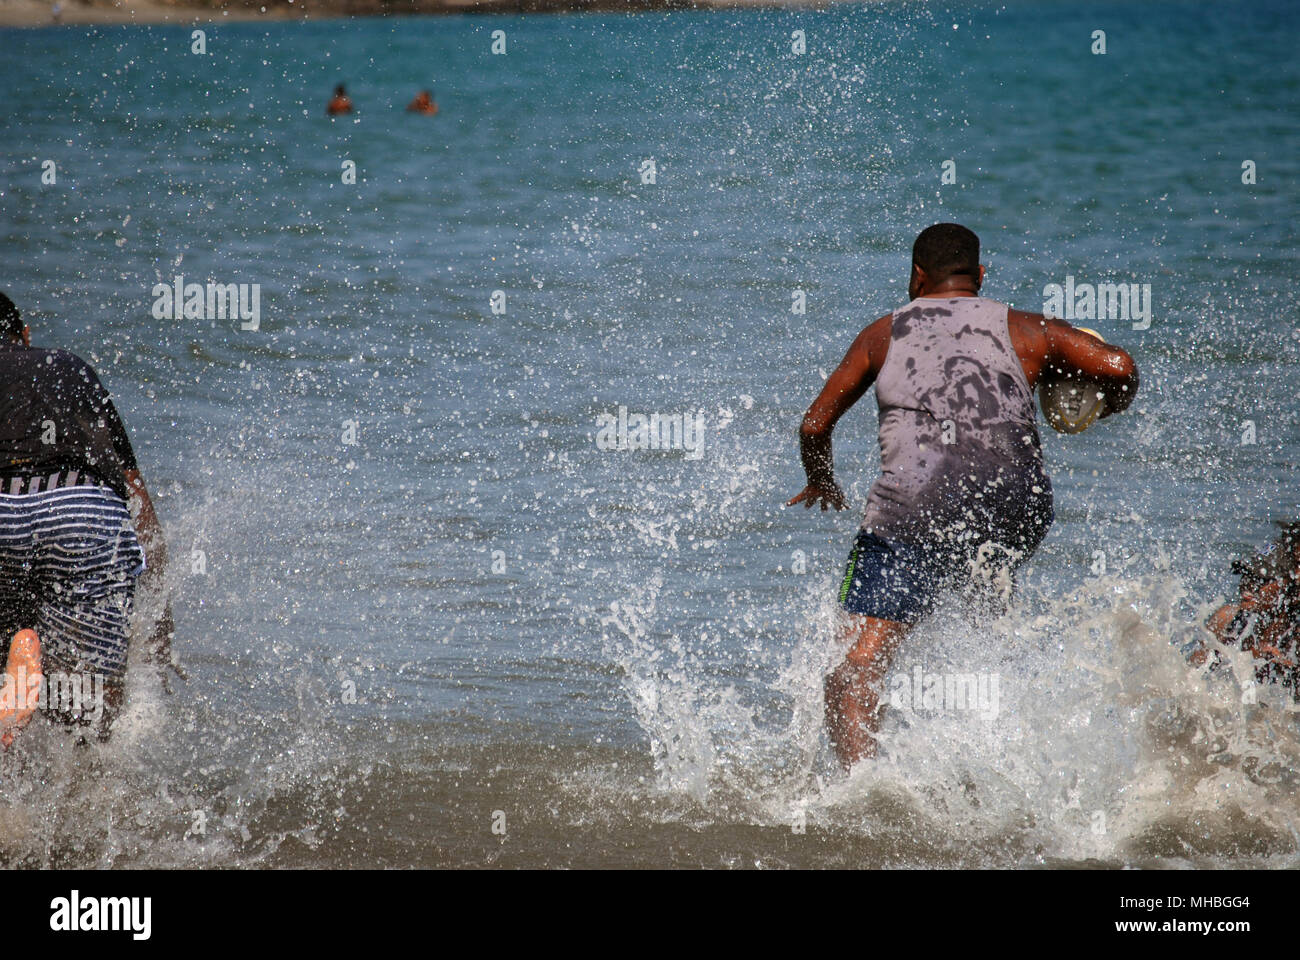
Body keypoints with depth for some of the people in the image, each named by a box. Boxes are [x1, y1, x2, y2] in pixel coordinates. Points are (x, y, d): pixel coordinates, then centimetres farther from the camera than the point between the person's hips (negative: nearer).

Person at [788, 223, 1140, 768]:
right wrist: (1108, 407, 30)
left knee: (854, 674, -6)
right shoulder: (1025, 330, 19)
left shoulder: (885, 333, 20)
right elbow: (1120, 369, 7)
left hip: (915, 506, -2)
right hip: (1014, 513, 3)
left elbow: (815, 426, 21)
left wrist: (822, 484, 41)